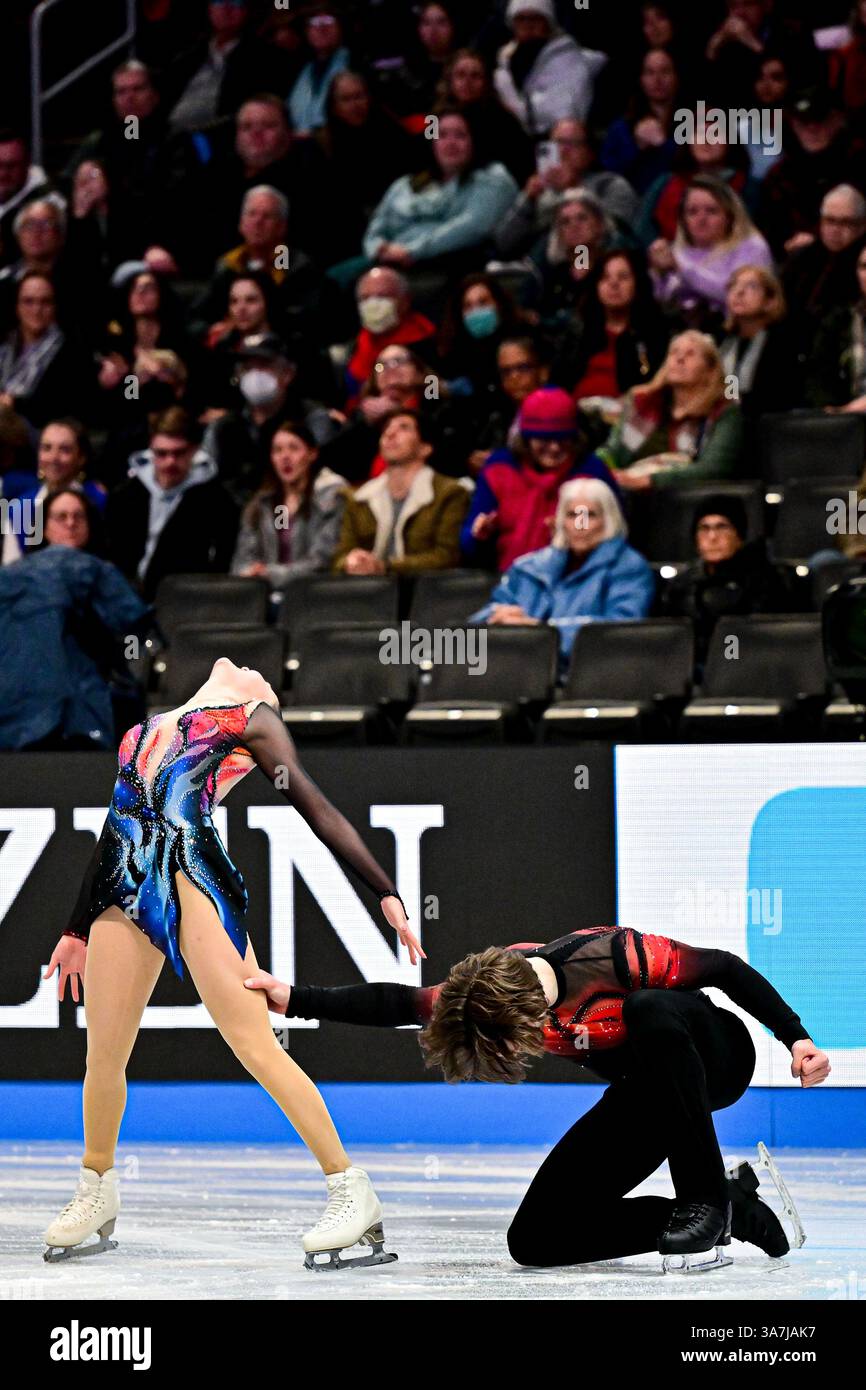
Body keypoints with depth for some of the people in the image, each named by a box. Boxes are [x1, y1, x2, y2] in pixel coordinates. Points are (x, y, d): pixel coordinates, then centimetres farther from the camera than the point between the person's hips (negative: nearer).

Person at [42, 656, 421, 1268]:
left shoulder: (252, 720, 13)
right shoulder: (144, 734, 29)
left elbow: (316, 808, 5)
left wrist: (387, 893, -4)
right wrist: (78, 928, 32)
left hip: (199, 879, -5)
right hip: (126, 891, 5)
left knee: (255, 1045, -13)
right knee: (104, 1058, 5)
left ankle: (352, 1191, -10)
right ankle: (97, 1195, 25)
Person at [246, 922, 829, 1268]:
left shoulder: (615, 957, -33)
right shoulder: (491, 988, -18)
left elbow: (725, 969, -21)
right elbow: (404, 1003, -8)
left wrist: (797, 1038, -21)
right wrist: (296, 1000, -14)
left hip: (719, 1054, -6)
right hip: (647, 1091, 6)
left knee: (650, 1011, -41)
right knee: (536, 1240, -6)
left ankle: (705, 1196, -27)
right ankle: (736, 1208, 2)